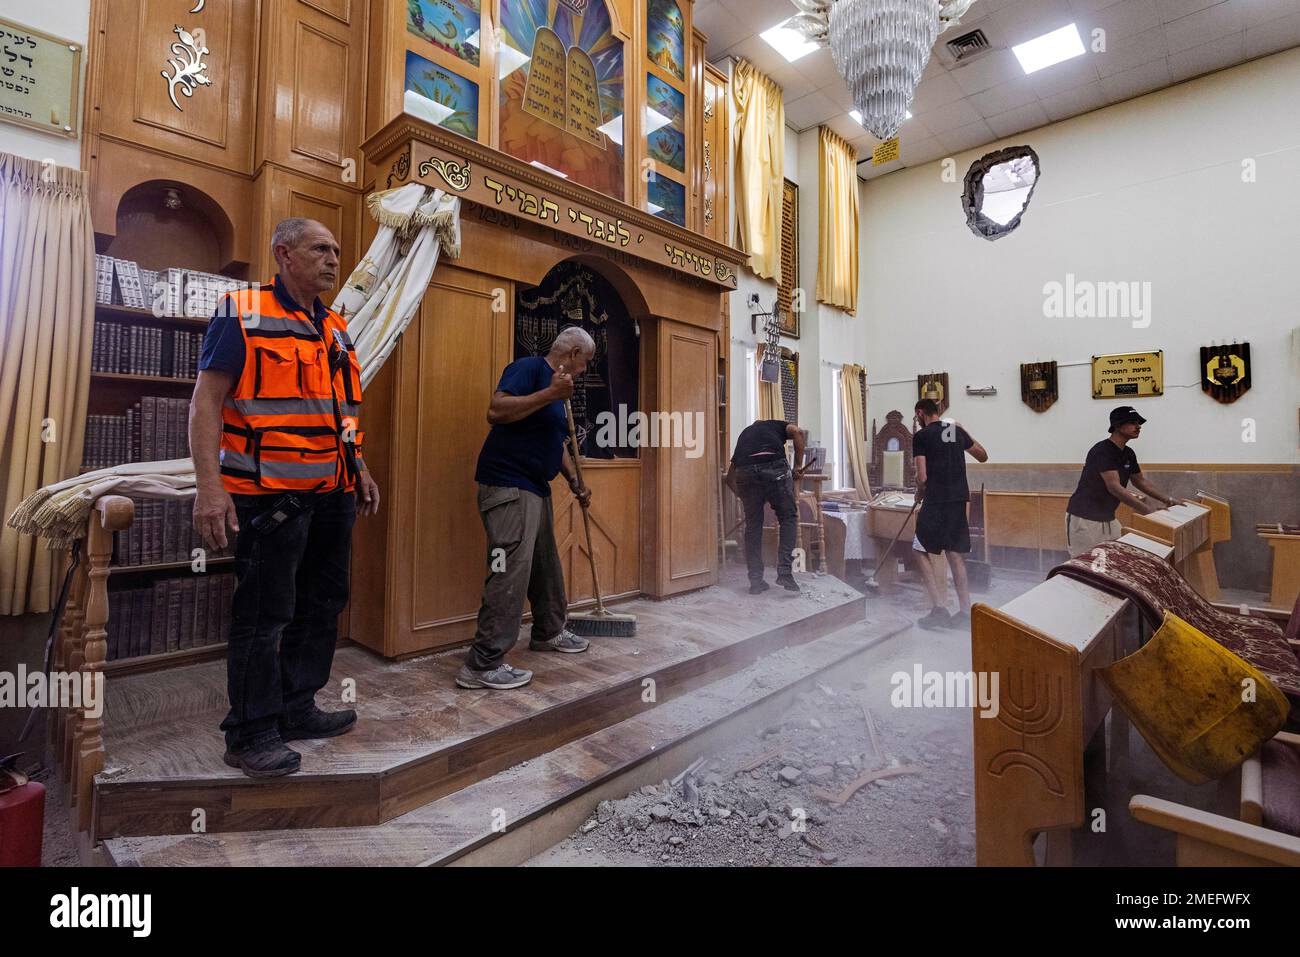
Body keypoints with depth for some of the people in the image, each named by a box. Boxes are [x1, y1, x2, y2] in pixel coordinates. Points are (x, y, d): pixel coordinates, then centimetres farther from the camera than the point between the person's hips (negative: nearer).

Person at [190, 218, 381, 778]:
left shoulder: (335, 328, 17)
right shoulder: (243, 315, -4)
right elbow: (206, 401, -10)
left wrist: (360, 470, 19)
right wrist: (209, 486, -18)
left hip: (332, 494, 8)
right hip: (271, 493, -7)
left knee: (322, 605, 14)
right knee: (264, 615, 0)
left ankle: (297, 710, 29)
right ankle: (251, 733, 16)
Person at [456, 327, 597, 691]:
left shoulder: (557, 389, 20)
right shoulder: (528, 368, -8)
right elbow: (496, 411, -23)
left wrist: (575, 483, 23)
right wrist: (550, 394, -24)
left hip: (536, 488, 10)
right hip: (508, 486, -10)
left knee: (546, 565, 19)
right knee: (511, 572, -13)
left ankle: (549, 631, 37)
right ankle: (482, 664, -6)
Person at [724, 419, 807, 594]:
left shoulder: (744, 433, 38)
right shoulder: (777, 424, 32)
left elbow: (729, 477, 36)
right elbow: (797, 432, 5)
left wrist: (742, 495, 47)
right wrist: (798, 466, 9)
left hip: (745, 472, 3)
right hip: (775, 468, -3)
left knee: (753, 525, 14)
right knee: (788, 518, 13)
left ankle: (755, 581, 17)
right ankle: (784, 572, 4)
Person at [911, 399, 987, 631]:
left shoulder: (921, 436, -6)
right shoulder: (958, 432, 12)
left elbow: (922, 477, -11)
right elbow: (983, 456, 27)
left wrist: (920, 493, 9)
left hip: (936, 501, -6)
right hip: (959, 499, 6)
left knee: (921, 551, 4)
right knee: (955, 553, 10)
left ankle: (939, 608, -2)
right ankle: (965, 612, 13)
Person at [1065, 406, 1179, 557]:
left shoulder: (1129, 454, 9)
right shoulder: (1102, 451, -18)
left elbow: (1141, 481, 24)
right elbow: (1114, 487, -26)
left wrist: (1168, 500, 17)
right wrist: (1148, 511, -30)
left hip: (1108, 519, 9)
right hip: (1085, 519, -9)